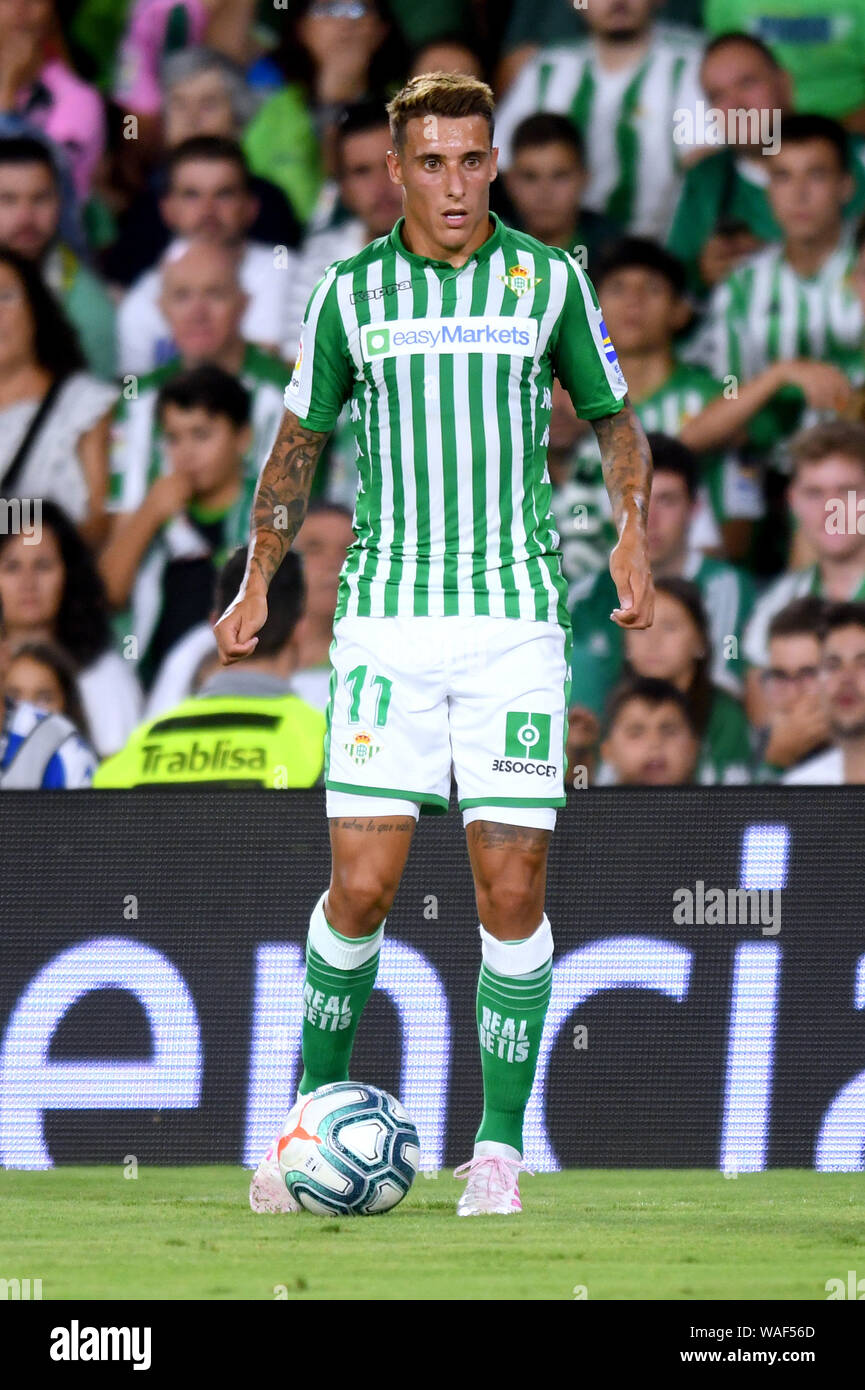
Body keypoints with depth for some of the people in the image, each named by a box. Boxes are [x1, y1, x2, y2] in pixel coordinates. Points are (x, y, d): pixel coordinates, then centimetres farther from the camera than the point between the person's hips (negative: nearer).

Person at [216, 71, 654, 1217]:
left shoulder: (548, 280, 4)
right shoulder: (350, 293, 5)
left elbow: (616, 420, 14)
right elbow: (300, 439, 17)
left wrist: (633, 534, -3)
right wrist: (258, 584, 8)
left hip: (517, 618, 0)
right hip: (386, 619, 0)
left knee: (512, 891, -5)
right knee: (361, 889, -5)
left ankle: (499, 1148, 5)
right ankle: (313, 1111, 15)